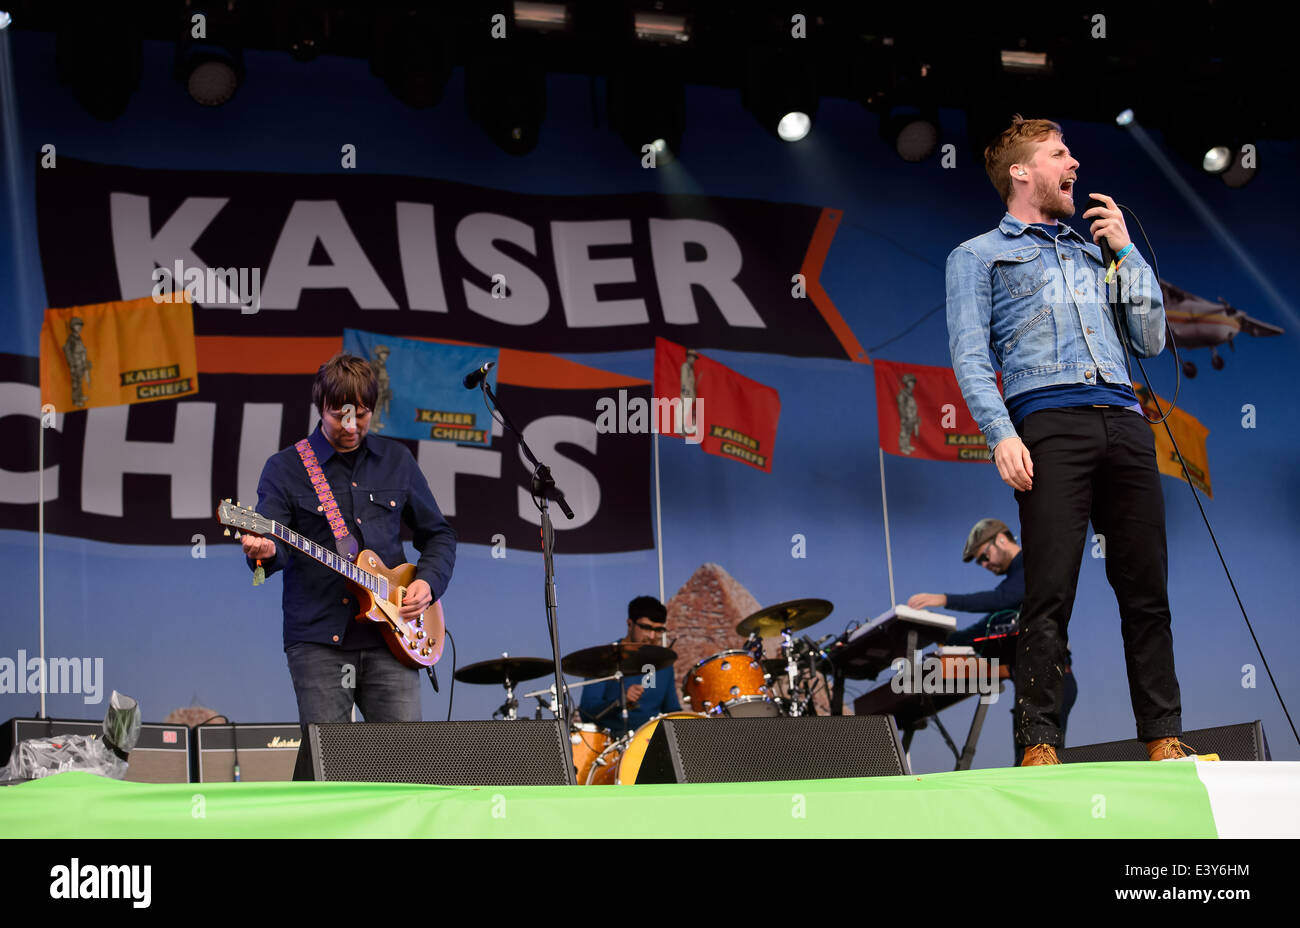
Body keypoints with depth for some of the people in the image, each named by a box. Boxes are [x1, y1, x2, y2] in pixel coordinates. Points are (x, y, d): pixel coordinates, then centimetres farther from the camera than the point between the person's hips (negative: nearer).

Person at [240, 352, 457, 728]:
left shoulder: (397, 460, 13)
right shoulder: (285, 468, 3)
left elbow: (439, 534, 20)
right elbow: (275, 541, -9)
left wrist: (428, 581, 2)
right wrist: (265, 552, -33)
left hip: (389, 636, 2)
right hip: (318, 640, -2)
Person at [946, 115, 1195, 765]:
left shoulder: (1093, 250, 31)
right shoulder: (978, 256, 16)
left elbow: (1151, 341, 24)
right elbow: (969, 357, 2)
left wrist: (1125, 250, 19)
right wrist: (1002, 434, -14)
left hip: (1123, 421, 5)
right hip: (1049, 423, -5)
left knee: (1147, 589, 0)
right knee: (1049, 593, -13)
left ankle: (1164, 738, 4)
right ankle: (1039, 745, -11)